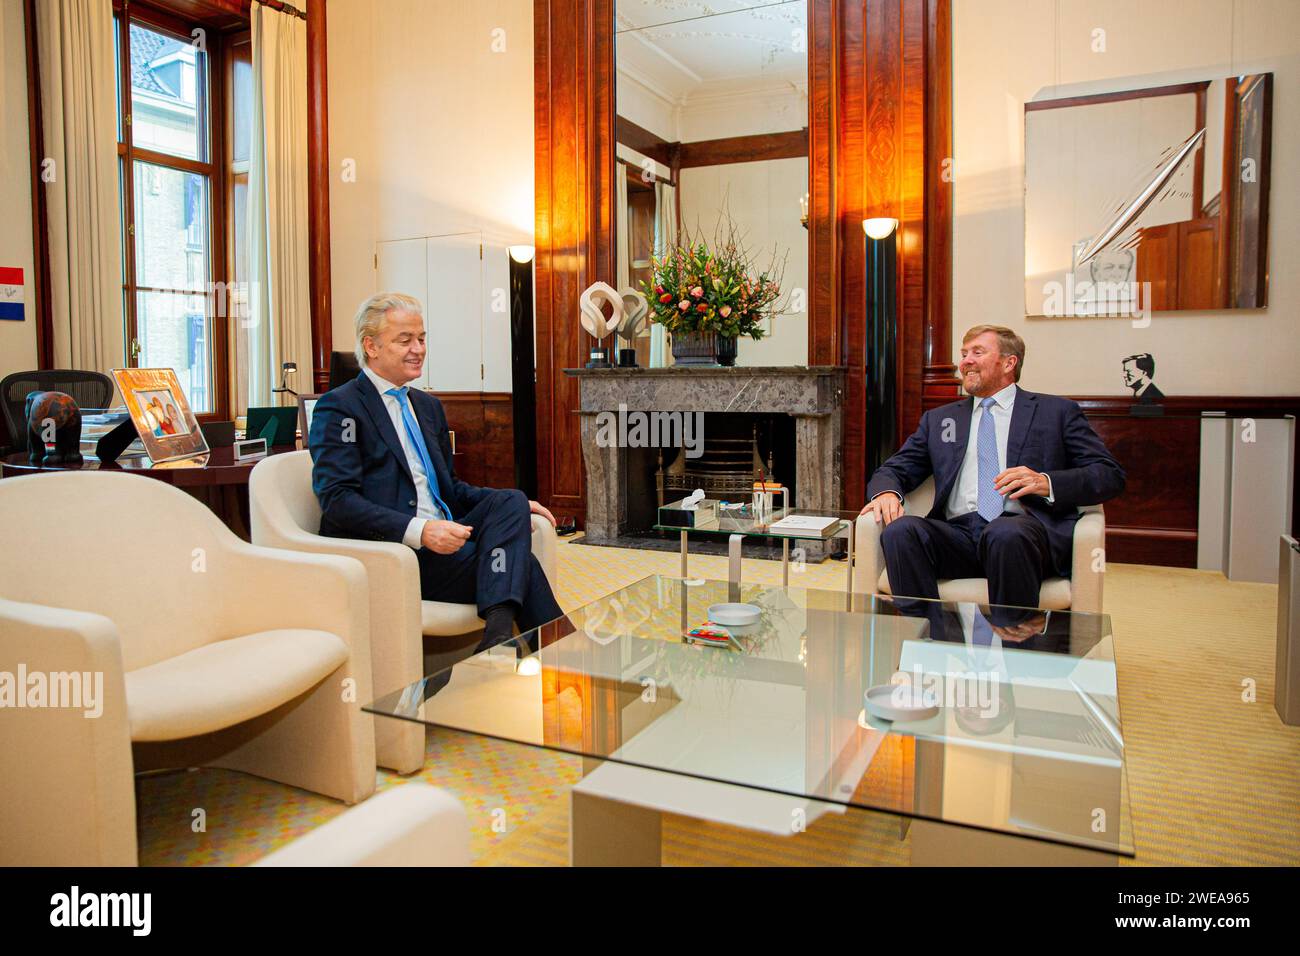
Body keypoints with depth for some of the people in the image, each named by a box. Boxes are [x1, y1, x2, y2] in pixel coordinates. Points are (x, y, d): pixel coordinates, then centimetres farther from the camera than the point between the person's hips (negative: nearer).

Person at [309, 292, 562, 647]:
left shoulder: (428, 405, 22)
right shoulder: (340, 407, -3)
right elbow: (336, 500, -14)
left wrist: (513, 505, 7)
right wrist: (418, 531, -27)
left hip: (439, 536, 7)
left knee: (510, 502, -22)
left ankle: (498, 635, -32)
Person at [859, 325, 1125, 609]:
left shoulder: (1057, 412, 16)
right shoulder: (939, 419, 26)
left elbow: (1111, 474, 9)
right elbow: (895, 469, 20)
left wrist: (1047, 482, -10)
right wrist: (887, 491, -6)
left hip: (1025, 527, -2)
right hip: (957, 532, 3)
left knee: (1006, 533, -38)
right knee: (900, 530, -29)